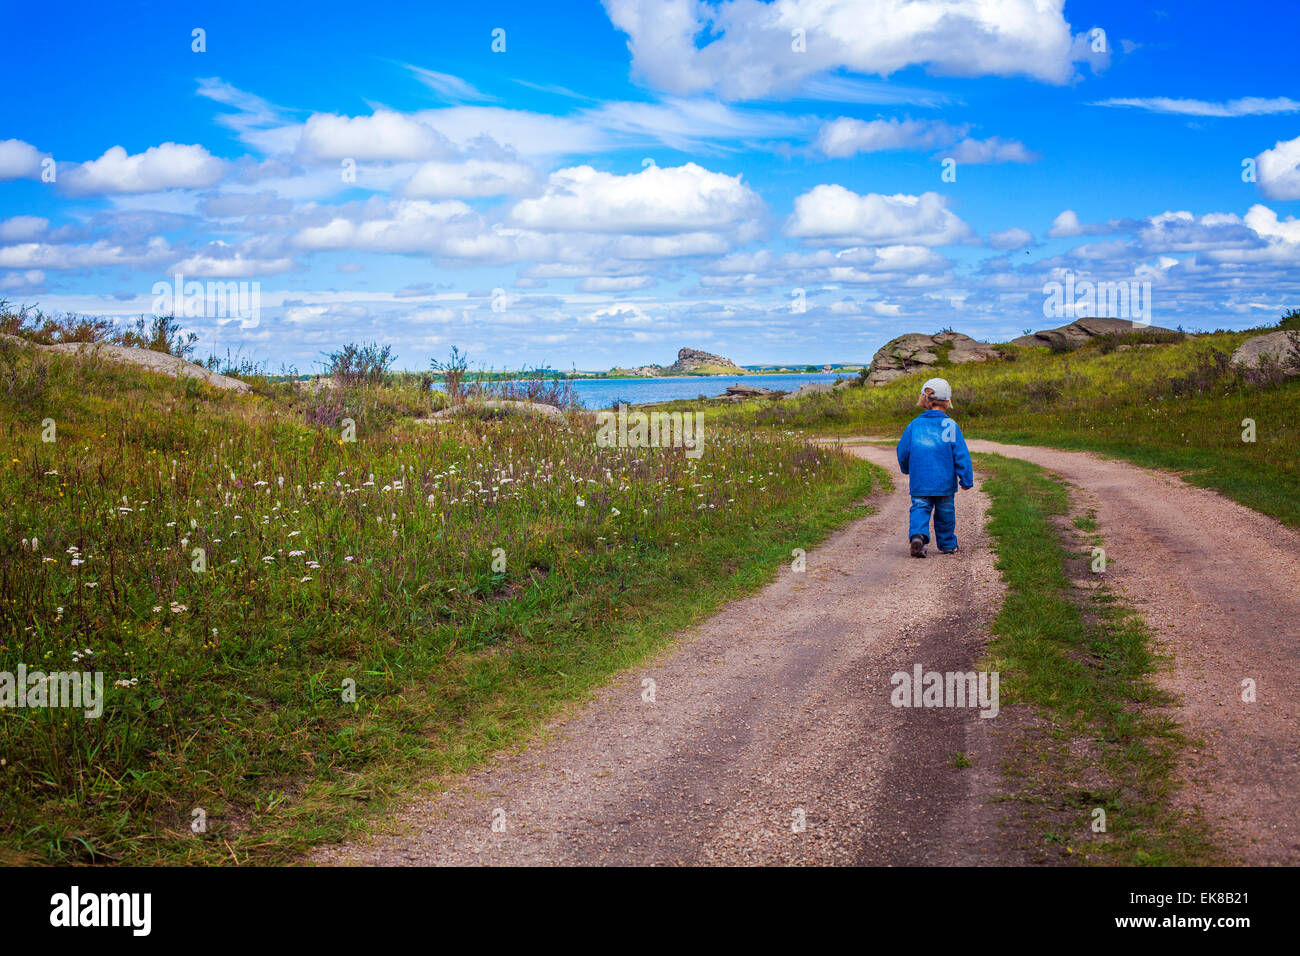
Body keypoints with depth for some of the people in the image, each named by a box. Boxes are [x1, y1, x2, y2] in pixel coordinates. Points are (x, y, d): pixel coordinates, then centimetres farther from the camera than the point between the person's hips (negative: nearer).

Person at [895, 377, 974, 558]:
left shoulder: (914, 425, -1)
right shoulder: (950, 426, -7)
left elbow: (903, 451, 8)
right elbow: (961, 455, -7)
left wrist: (906, 469, 28)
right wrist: (966, 479, 0)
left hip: (919, 482, 1)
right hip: (944, 482, -1)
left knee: (920, 508, 2)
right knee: (945, 512, 15)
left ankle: (917, 535, -25)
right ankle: (947, 544, 27)